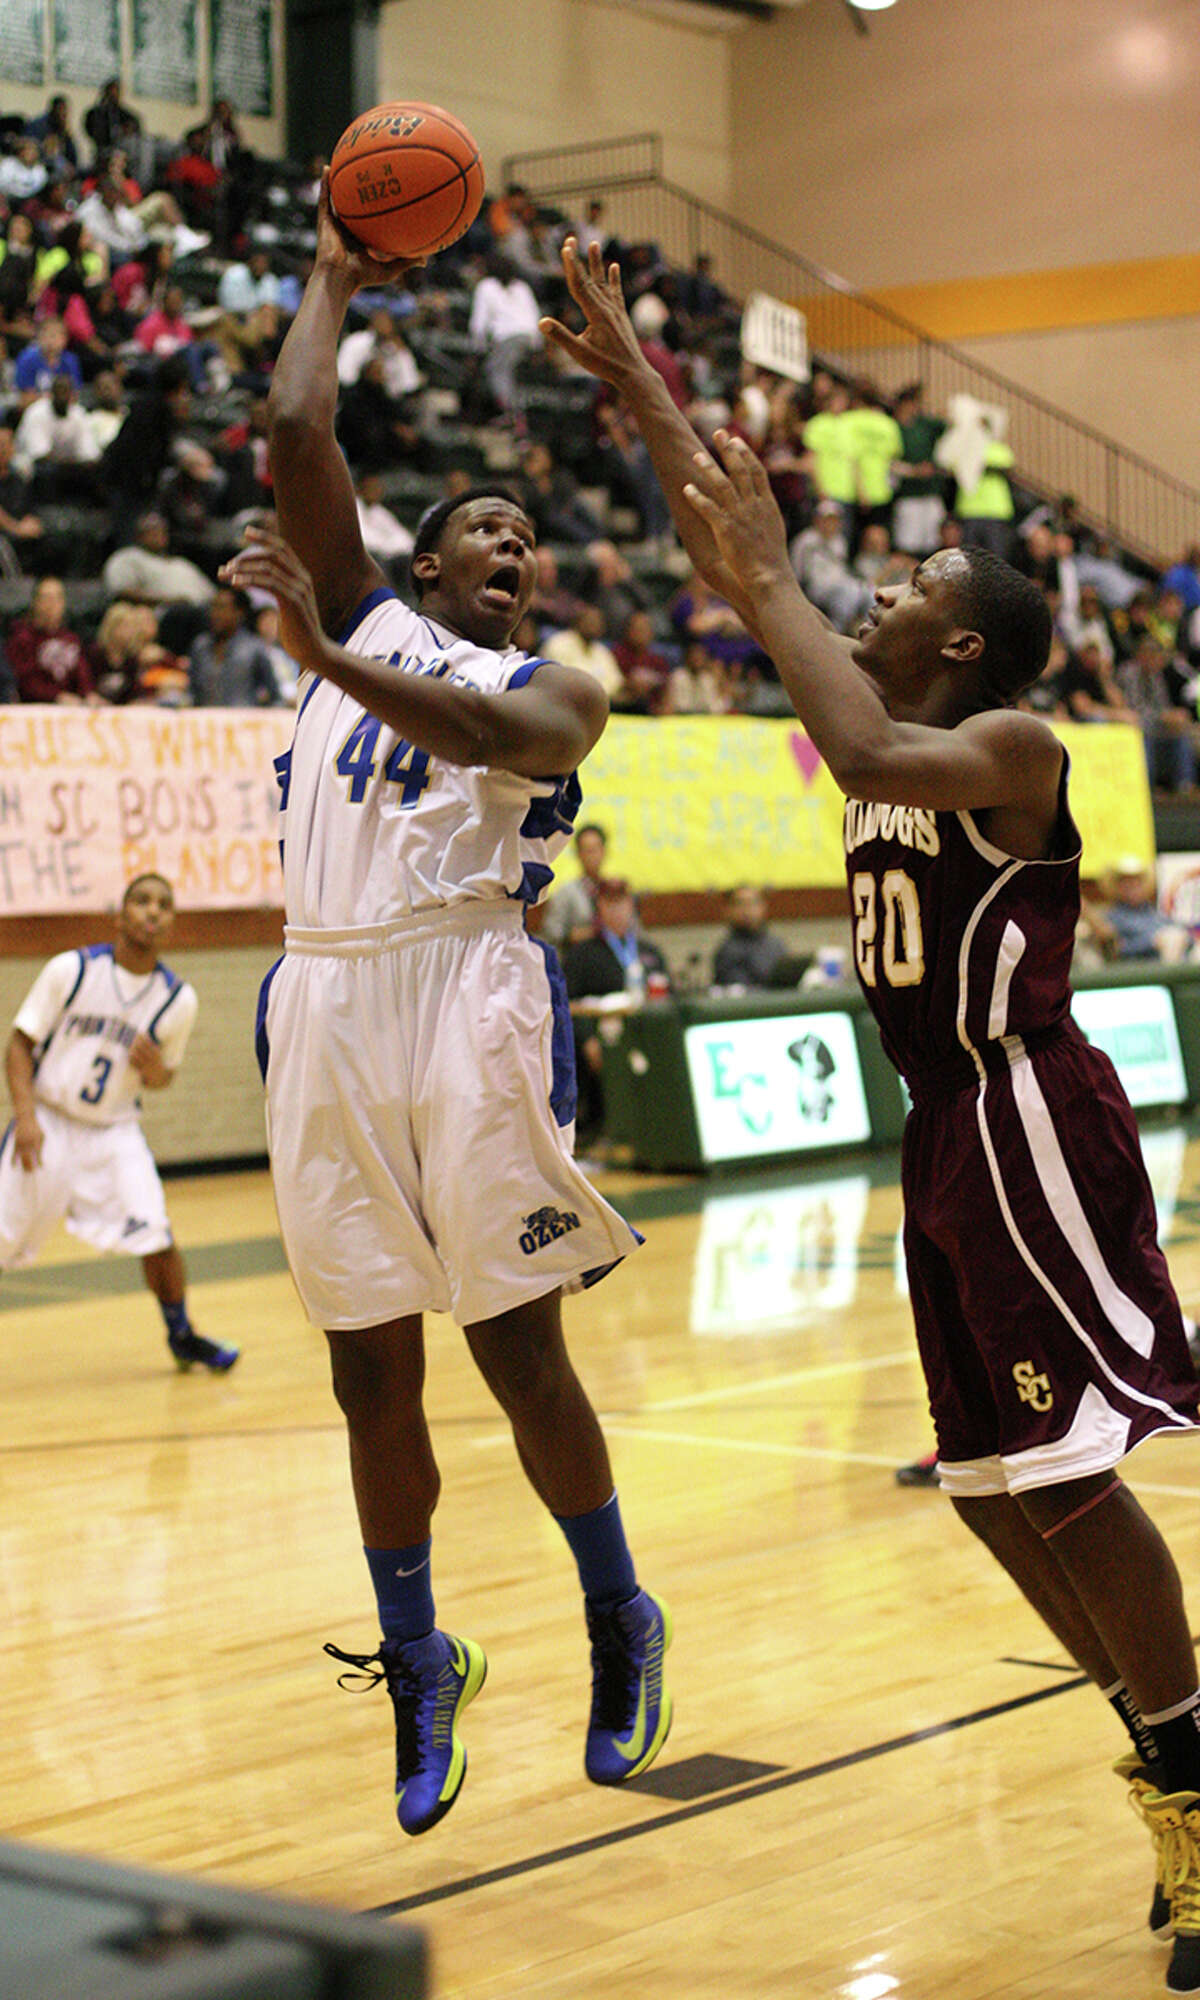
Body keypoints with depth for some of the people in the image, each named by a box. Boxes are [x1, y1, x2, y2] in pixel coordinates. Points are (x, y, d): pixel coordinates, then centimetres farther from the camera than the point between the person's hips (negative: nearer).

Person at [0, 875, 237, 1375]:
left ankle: (182, 1337, 10)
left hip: (116, 1132, 1)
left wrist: (155, 1069, -14)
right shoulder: (71, 969, -11)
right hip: (47, 1124, -1)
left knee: (156, 1236, -13)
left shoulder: (178, 999, -4)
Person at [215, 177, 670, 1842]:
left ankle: (620, 1618, 19)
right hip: (326, 1000, 3)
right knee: (373, 1375, 7)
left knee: (516, 1351, -3)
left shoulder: (556, 688, 10)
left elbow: (495, 740, -15)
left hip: (467, 990, -3)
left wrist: (329, 659, -26)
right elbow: (296, 431, 8)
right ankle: (416, 1662, 23)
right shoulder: (366, 615, 18)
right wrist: (336, 282, 17)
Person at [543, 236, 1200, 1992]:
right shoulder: (898, 726, 13)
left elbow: (871, 756, -33)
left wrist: (769, 583, -22)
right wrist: (632, 384, 15)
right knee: (991, 1482, 9)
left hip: (1028, 1121, -9)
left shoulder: (1013, 746, -10)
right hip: (948, 1135, 9)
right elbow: (742, 563, 16)